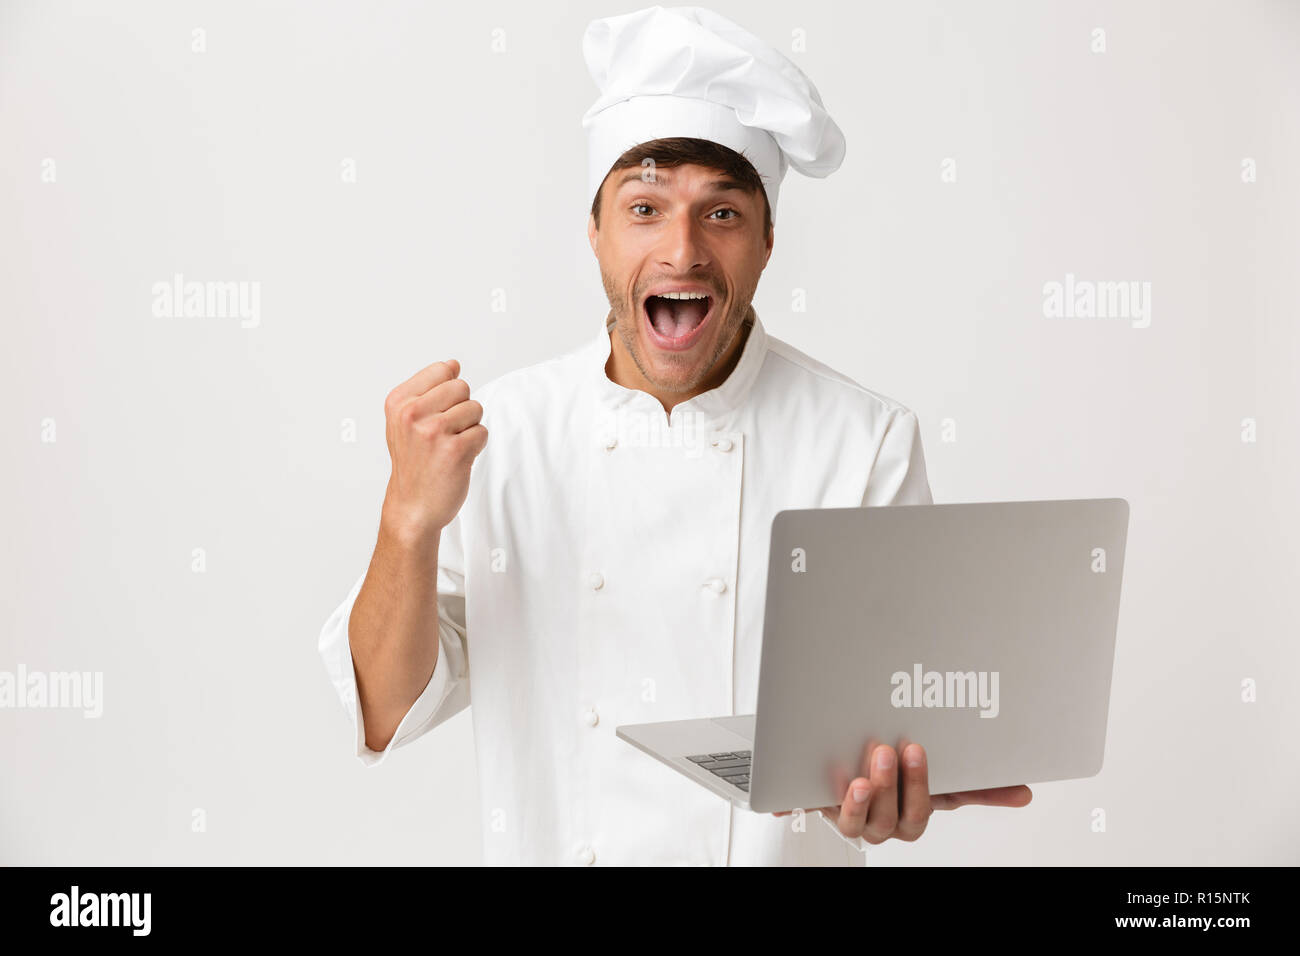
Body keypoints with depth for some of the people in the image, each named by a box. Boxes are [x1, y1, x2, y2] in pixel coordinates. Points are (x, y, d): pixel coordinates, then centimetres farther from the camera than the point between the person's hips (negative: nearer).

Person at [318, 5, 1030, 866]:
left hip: (782, 848, 0)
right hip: (544, 847, 1)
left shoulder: (868, 441, -4)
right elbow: (389, 715, -3)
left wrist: (900, 779, -24)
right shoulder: (495, 431, -2)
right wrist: (413, 518, -18)